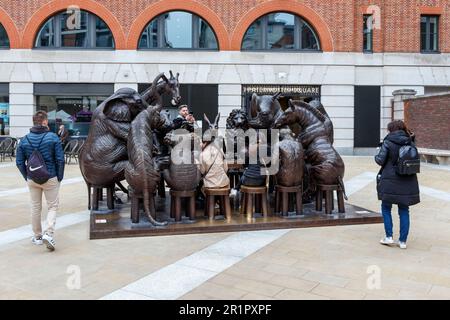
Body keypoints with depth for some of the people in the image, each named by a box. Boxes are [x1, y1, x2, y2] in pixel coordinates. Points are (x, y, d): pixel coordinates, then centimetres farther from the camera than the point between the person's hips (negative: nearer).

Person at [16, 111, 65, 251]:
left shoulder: (24, 140, 0)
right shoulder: (53, 137, -9)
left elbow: (19, 162, 1)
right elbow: (60, 160, -11)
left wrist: (26, 177, 11)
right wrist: (59, 177, -1)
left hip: (32, 180, 3)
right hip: (50, 178, -3)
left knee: (35, 208, 15)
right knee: (53, 206, 8)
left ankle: (37, 236, 25)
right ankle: (49, 233, -9)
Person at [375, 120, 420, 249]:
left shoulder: (388, 142, -8)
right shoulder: (410, 142, 5)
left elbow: (380, 160, -9)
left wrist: (376, 156, 11)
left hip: (390, 181, -4)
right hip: (408, 181, 4)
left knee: (386, 208, 13)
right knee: (404, 211, 10)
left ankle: (389, 237, 9)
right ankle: (403, 241, 13)